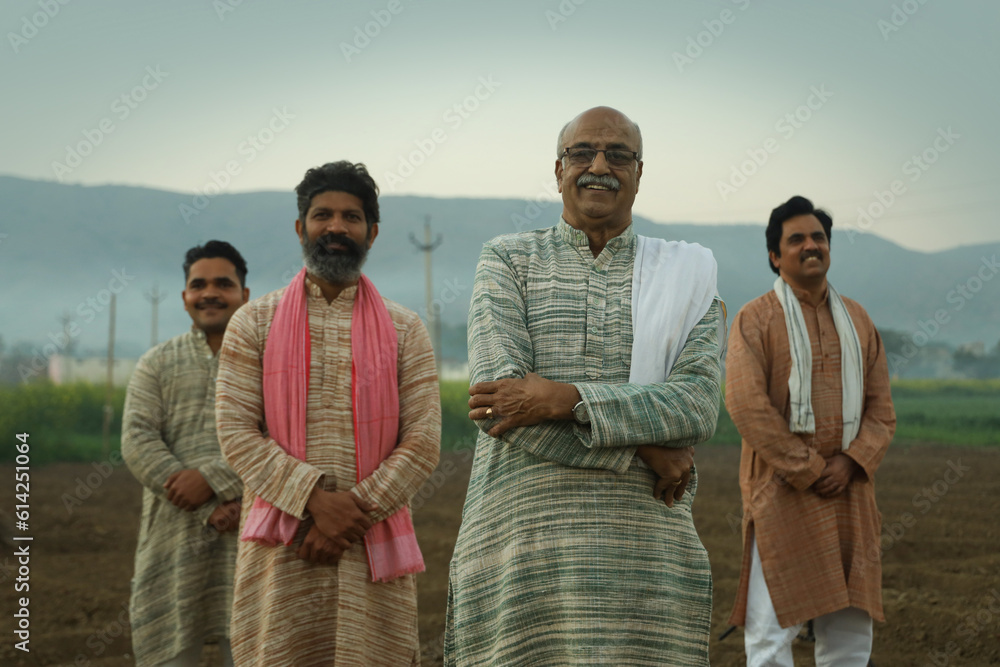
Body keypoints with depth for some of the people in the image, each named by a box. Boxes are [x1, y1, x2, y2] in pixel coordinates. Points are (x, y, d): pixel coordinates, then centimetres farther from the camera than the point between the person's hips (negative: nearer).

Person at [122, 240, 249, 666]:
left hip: (251, 535, -1)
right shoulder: (157, 364, 12)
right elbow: (137, 442, -1)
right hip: (173, 532, 1)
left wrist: (213, 479, -17)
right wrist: (210, 509, -12)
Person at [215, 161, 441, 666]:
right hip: (280, 549, 0)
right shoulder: (255, 322, 7)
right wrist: (316, 500, -14)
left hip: (374, 551, 1)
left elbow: (423, 444, 0)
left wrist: (354, 513, -11)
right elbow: (236, 430, -2)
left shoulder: (404, 331, 8)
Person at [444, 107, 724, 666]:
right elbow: (499, 400, -6)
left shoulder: (687, 274, 12)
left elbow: (699, 405, -3)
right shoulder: (508, 261, 9)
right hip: (520, 534, -1)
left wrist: (563, 399, -14)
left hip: (645, 551, 1)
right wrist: (641, 447, -9)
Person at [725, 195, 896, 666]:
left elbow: (881, 410, 11)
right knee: (772, 629, -6)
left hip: (848, 496, 5)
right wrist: (809, 470, -14)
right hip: (781, 495, -5)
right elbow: (746, 404, -12)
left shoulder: (856, 321, 14)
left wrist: (849, 463, -8)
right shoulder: (755, 319, -1)